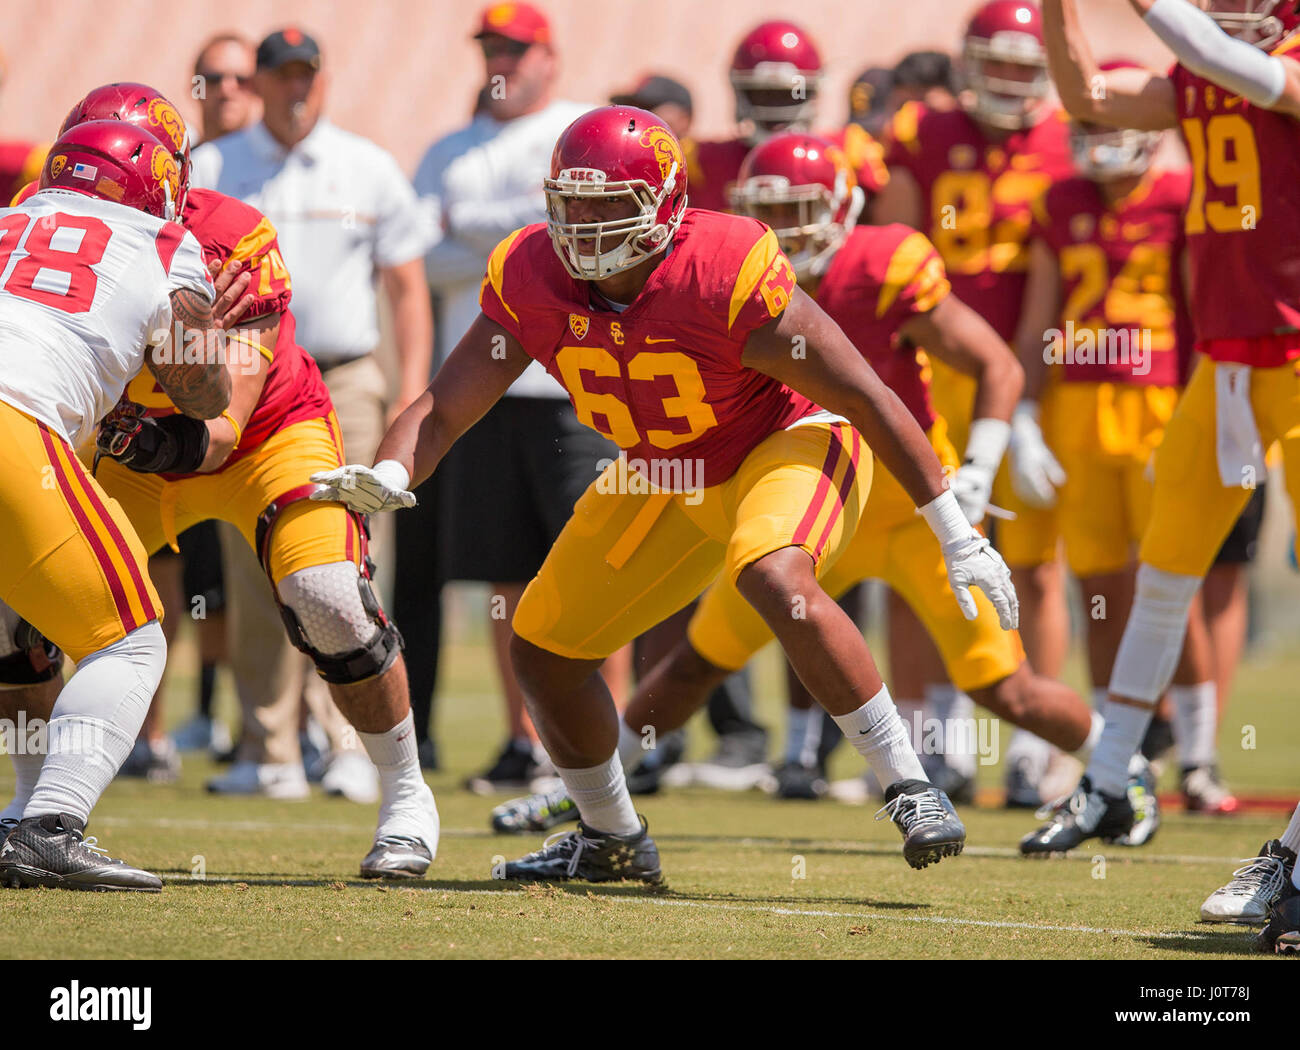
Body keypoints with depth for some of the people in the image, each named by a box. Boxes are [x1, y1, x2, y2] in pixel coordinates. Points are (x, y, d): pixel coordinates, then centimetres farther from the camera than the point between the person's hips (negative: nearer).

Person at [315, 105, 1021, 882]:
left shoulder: (726, 279, -32)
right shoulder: (532, 282, -17)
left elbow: (868, 397, -25)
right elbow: (444, 409, -13)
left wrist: (956, 534, -22)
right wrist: (386, 481, -37)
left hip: (790, 442, -6)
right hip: (668, 477, 6)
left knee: (774, 580, -37)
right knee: (545, 650, 5)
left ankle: (910, 788, -24)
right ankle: (614, 841, 29)